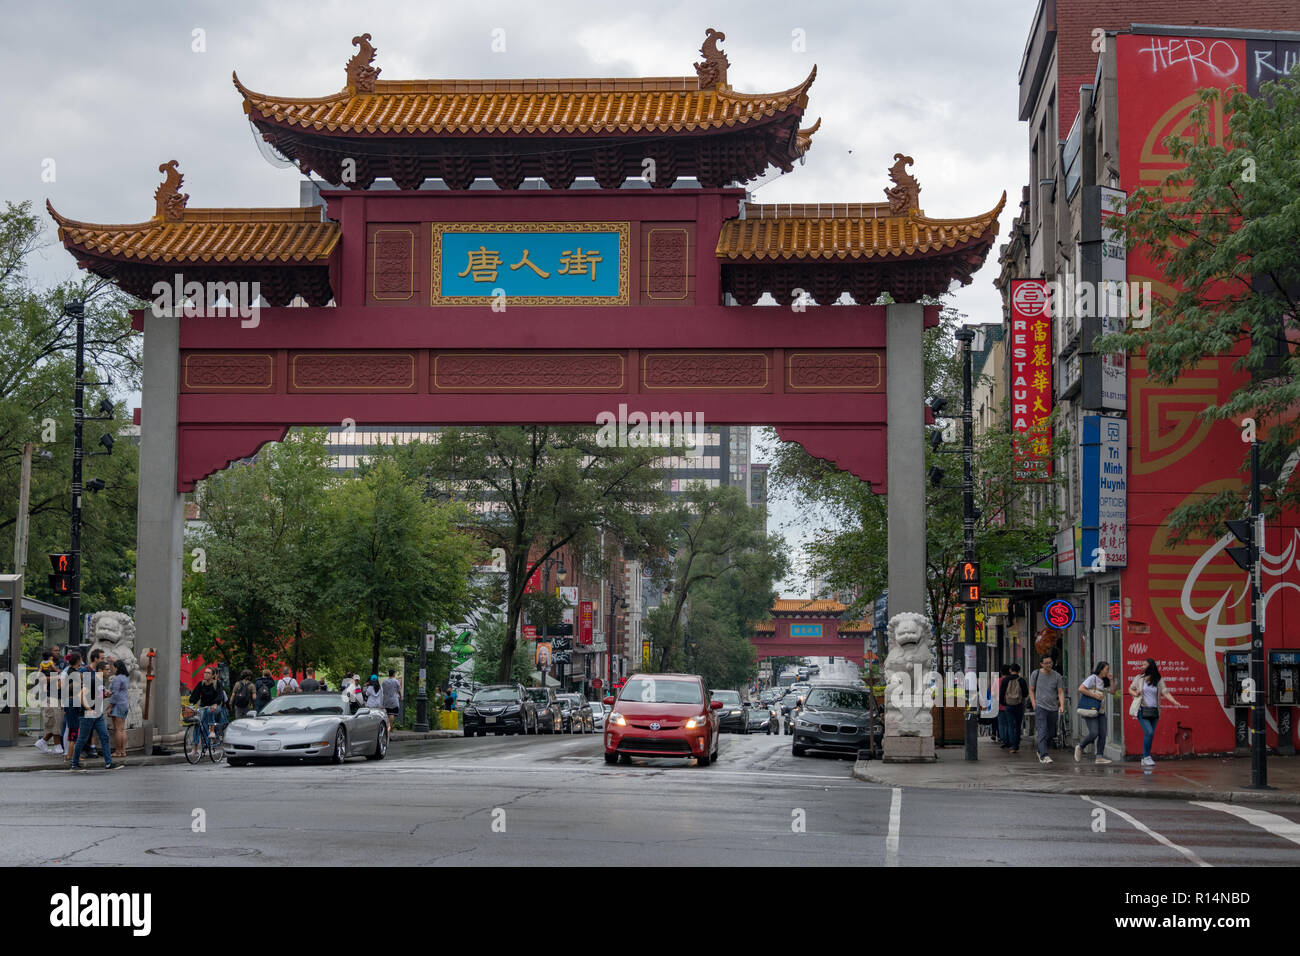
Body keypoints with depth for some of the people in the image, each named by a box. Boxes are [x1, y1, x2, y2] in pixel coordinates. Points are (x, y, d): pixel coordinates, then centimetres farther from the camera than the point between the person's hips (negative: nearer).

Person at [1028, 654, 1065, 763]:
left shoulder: (1057, 676, 4)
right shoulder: (1036, 674, 2)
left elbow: (1061, 692, 1)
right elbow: (1031, 690, 9)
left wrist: (1062, 705, -14)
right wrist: (1034, 705, -1)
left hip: (1053, 708, 3)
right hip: (1040, 707, -3)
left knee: (1051, 733, 10)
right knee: (1043, 732, -15)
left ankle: (1040, 750, 31)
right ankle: (1043, 756, -20)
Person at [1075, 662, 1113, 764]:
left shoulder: (1104, 682, 18)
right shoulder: (1092, 678, -7)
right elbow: (1081, 689, -15)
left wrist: (1110, 679, 7)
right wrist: (1094, 695, -17)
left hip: (1101, 711, 8)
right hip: (1090, 710, -8)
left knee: (1102, 734, -2)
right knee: (1094, 733, -15)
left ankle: (1100, 757, 0)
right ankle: (1079, 747, 9)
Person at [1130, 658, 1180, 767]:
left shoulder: (1158, 681, 4)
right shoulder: (1139, 678, 4)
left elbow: (1165, 692, -5)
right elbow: (1130, 689, 15)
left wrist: (1174, 702, -21)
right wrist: (1135, 694, -8)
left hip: (1154, 712, 2)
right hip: (1142, 711, -2)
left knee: (1150, 734, 6)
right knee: (1149, 732, -18)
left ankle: (1144, 759, 18)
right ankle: (1146, 757, -7)